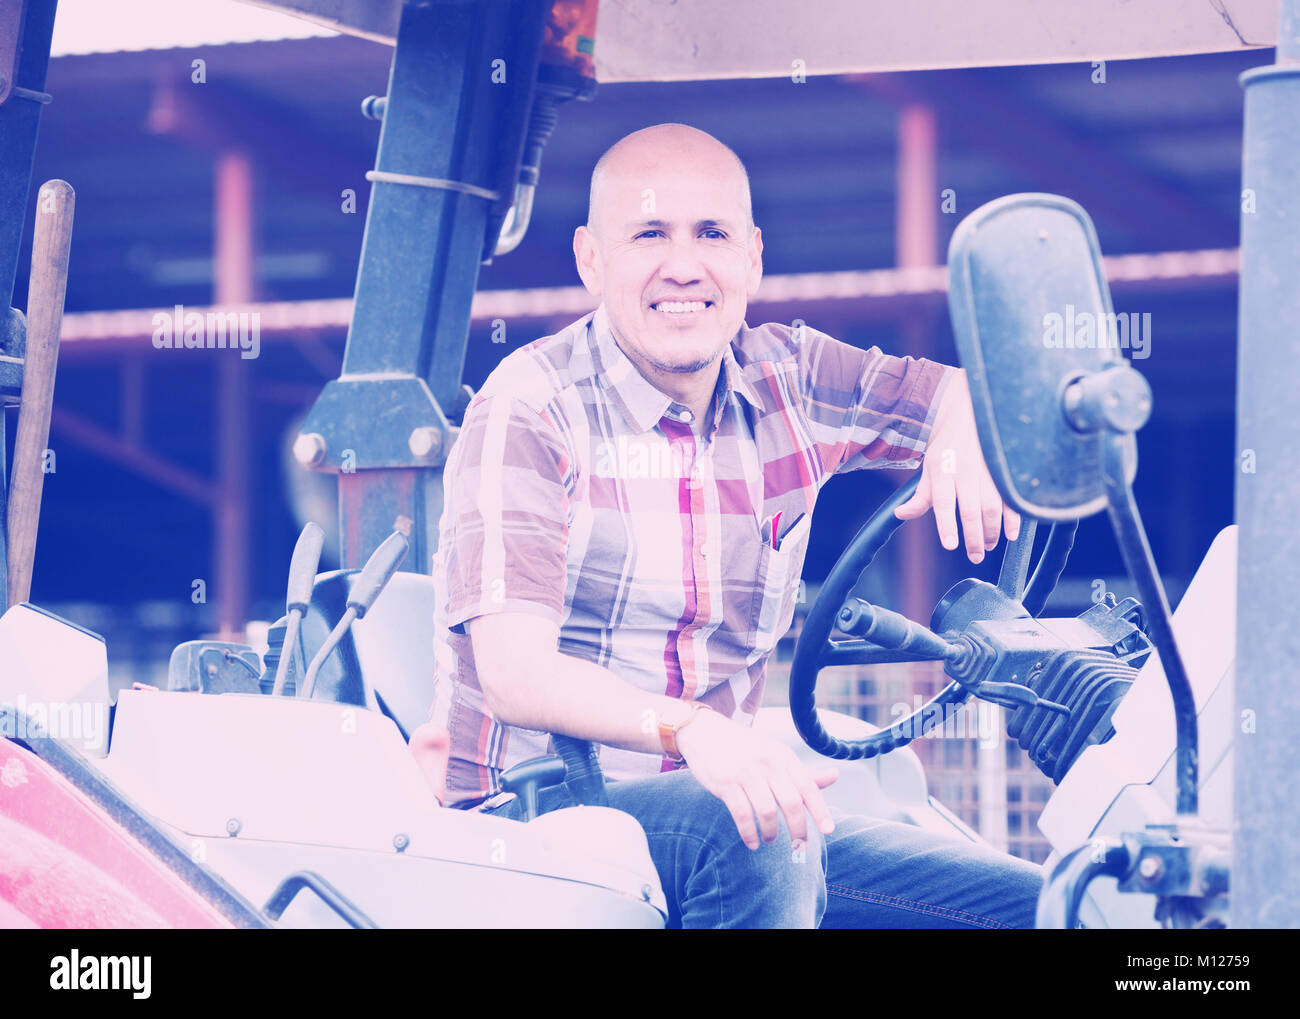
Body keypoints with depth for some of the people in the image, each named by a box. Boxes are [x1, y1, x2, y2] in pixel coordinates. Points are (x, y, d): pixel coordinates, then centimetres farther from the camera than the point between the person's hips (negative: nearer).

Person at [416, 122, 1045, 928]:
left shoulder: (790, 380, 9)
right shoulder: (530, 411, -10)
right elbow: (515, 671, -21)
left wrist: (965, 428, -11)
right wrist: (691, 731, -41)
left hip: (722, 799, 5)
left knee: (1034, 902, -11)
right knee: (753, 834, -36)